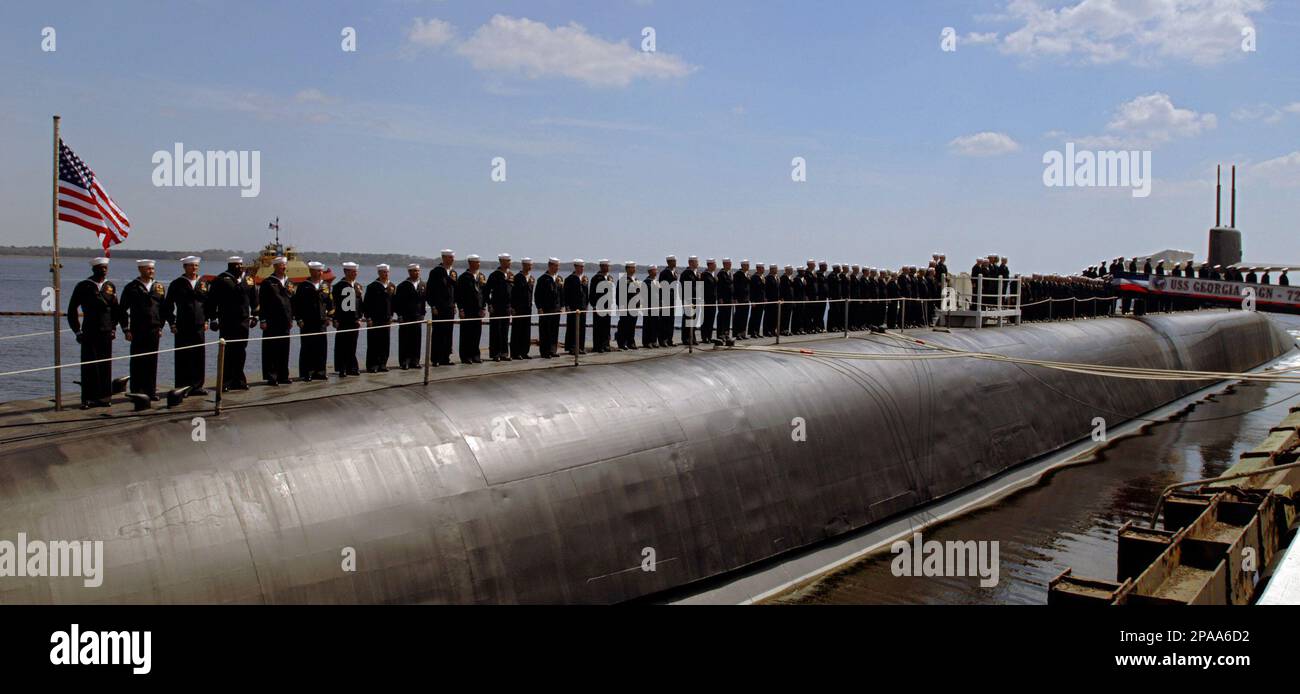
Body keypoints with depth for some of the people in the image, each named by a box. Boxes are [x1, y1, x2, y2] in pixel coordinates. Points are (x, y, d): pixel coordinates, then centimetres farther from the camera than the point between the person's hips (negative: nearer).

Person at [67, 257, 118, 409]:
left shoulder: (110, 286, 11)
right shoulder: (83, 286, 0)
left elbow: (115, 309, 17)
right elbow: (72, 310, 1)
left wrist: (113, 328, 8)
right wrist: (77, 331, -3)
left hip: (106, 332, 3)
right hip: (89, 332, -3)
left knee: (105, 366, 5)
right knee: (88, 366, -3)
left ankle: (103, 397, 12)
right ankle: (87, 399, 0)